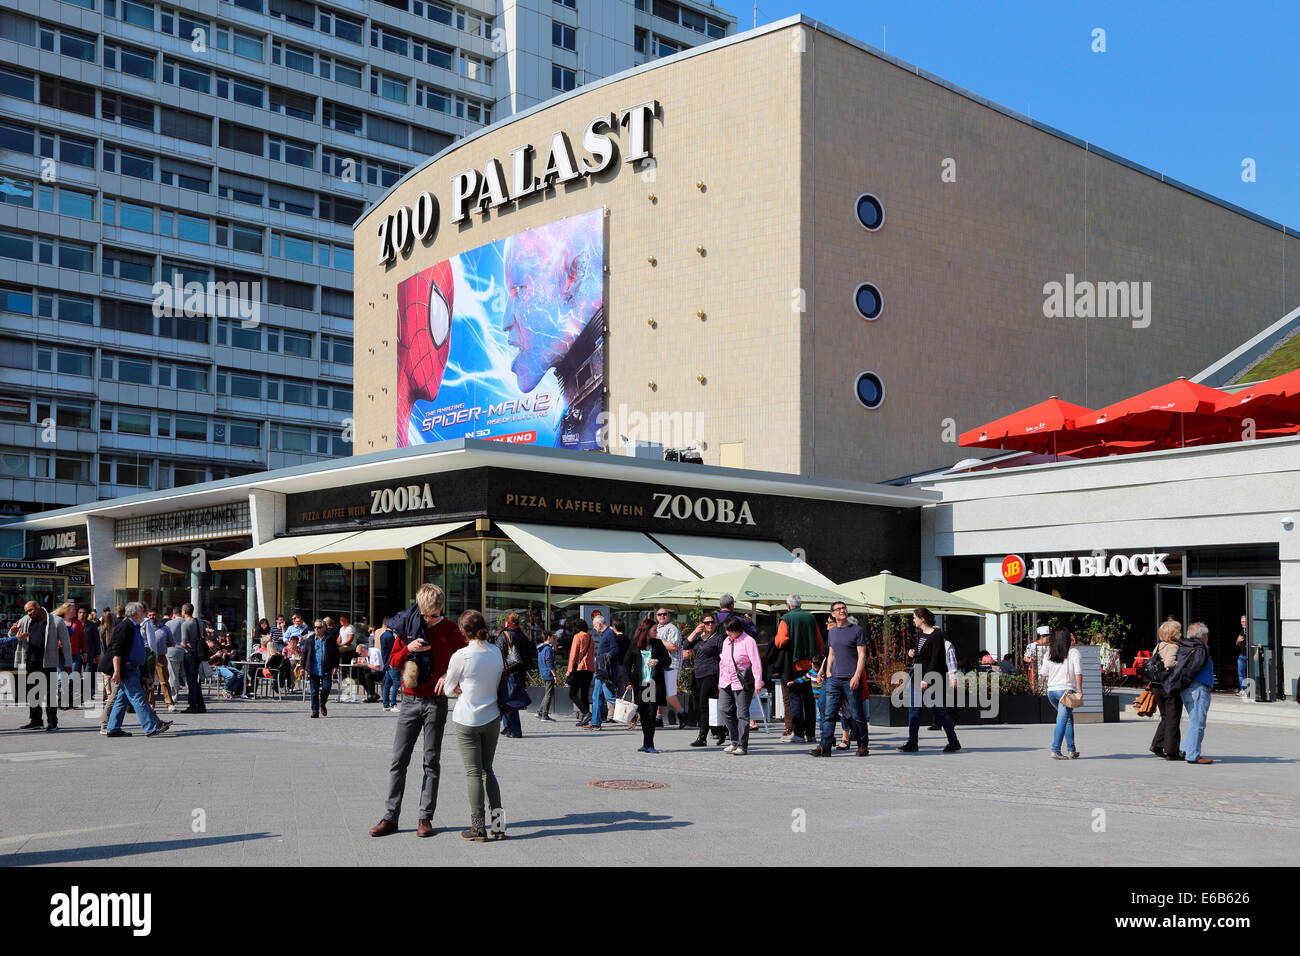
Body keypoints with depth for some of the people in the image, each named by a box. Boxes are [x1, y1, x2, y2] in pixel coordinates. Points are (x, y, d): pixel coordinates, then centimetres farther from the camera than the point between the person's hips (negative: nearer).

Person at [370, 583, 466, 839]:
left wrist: (449, 676, -12)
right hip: (411, 701, 2)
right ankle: (390, 817, 6)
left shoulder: (450, 631, -2)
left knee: (431, 762, 2)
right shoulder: (407, 626, 3)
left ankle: (425, 818, 7)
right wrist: (409, 649, -13)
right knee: (399, 759, 0)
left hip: (436, 702, -2)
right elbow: (393, 661, 7)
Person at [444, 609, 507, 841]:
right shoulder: (497, 652, -1)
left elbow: (449, 690, -4)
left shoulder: (461, 656, -15)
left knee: (473, 772, 2)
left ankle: (479, 827, 4)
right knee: (488, 770, 15)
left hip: (467, 720, -5)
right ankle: (497, 823, 10)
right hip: (492, 717, 5)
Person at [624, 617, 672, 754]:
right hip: (640, 685, 0)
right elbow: (626, 664, 5)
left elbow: (668, 660, 8)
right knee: (643, 715, 3)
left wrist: (658, 661, -12)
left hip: (655, 684, 0)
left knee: (651, 714, -7)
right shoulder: (634, 645, 5)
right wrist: (629, 682, -3)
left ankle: (647, 745, -5)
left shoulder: (658, 644, 8)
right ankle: (648, 744, 13)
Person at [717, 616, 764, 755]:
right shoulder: (726, 641, 15)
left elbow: (756, 663, -12)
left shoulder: (748, 641, -8)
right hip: (726, 683, 7)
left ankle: (742, 745, 3)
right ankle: (735, 741, 11)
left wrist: (758, 682, -17)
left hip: (742, 683, -7)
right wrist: (720, 681, 22)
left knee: (742, 714, -3)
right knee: (724, 710, -1)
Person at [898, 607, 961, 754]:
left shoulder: (937, 635, -13)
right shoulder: (920, 633, 12)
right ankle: (912, 743, 8)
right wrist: (911, 653, 3)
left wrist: (926, 679, -23)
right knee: (914, 709, 4)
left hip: (932, 678, -8)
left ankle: (954, 742, 10)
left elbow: (935, 659, -19)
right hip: (918, 676, 8)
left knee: (938, 709, -2)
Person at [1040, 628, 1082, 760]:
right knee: (1062, 720, -7)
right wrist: (1079, 689, -9)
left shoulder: (1048, 654, 7)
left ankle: (1072, 750, 20)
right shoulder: (1073, 652, -3)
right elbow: (1078, 672, -11)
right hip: (1066, 689, -5)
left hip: (1051, 691, 5)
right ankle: (1055, 750, -16)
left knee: (1069, 718, 18)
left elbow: (1043, 676, 9)